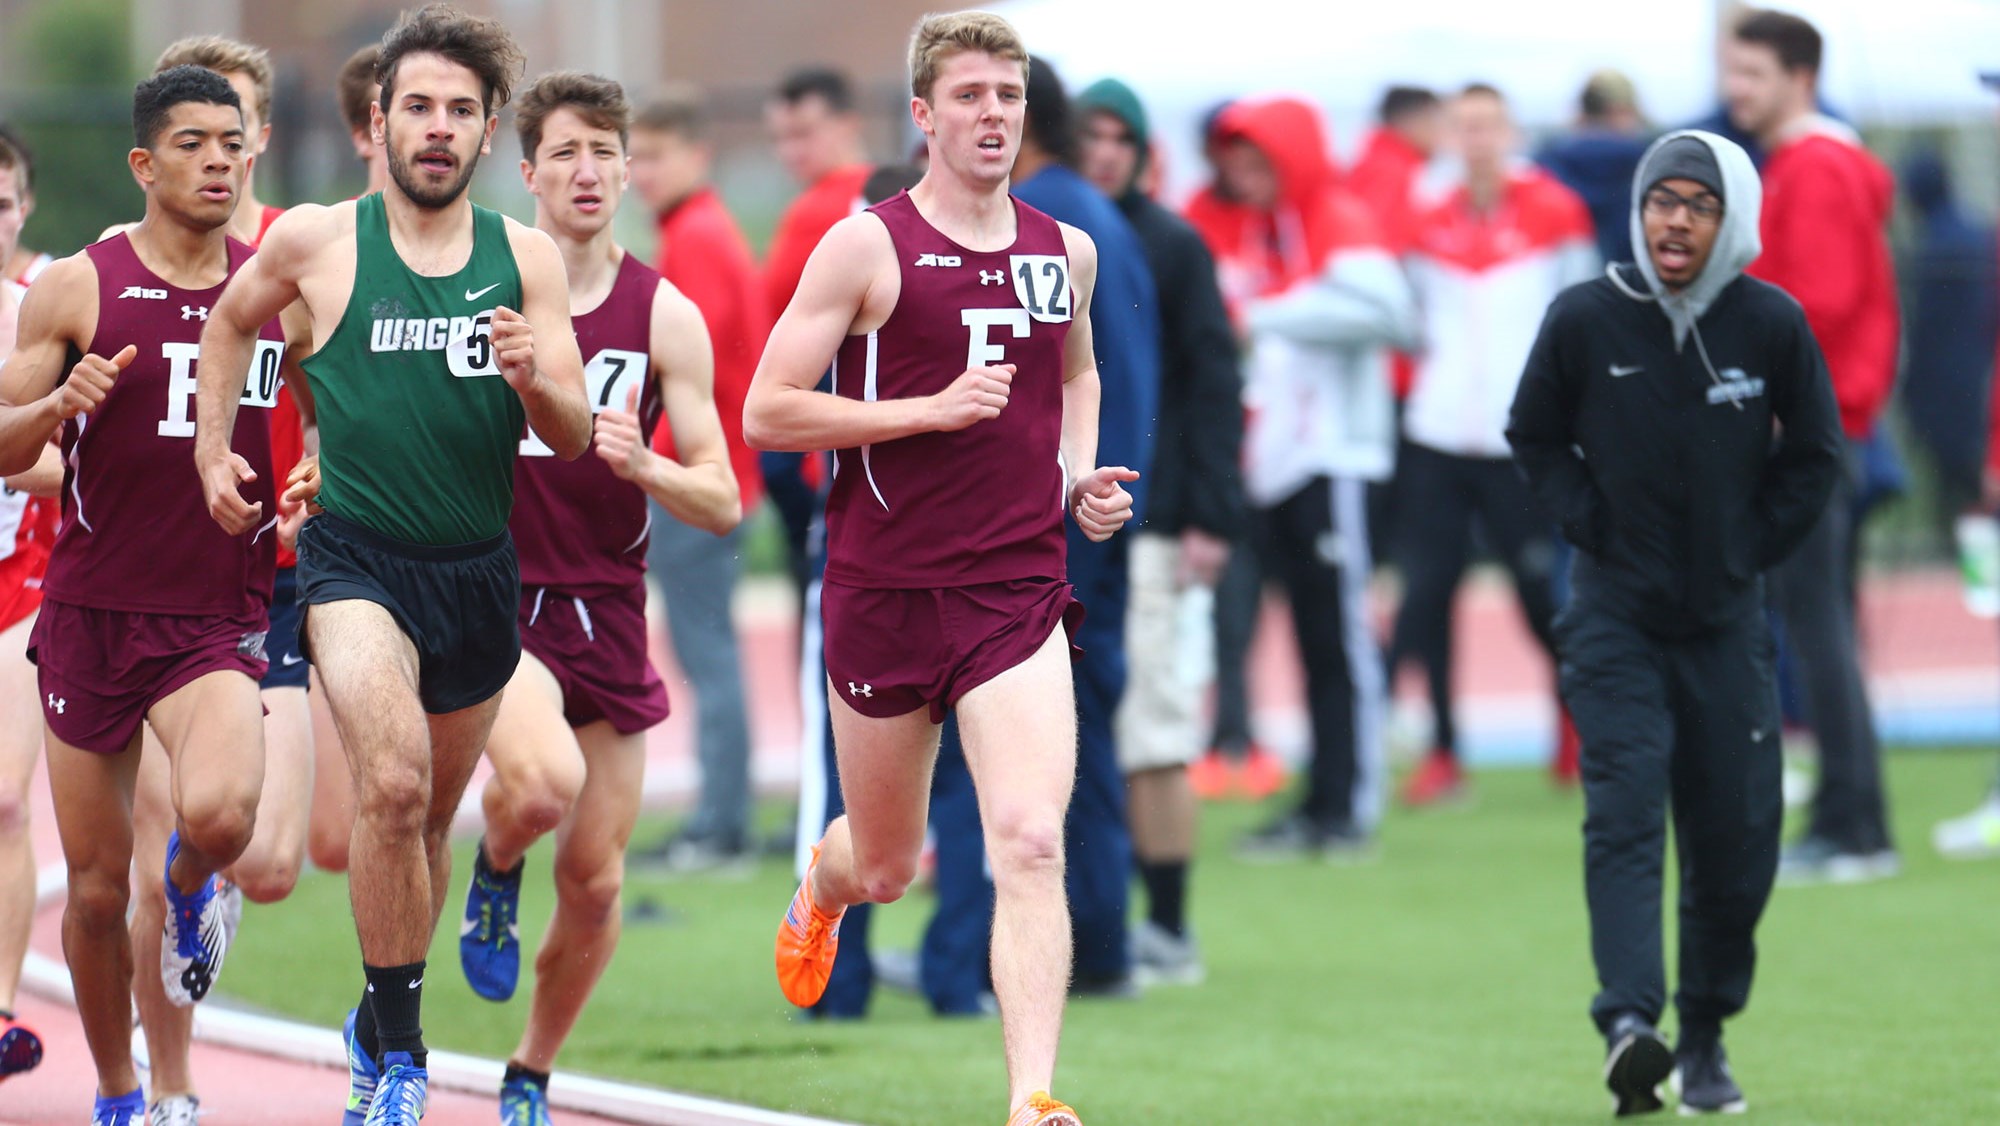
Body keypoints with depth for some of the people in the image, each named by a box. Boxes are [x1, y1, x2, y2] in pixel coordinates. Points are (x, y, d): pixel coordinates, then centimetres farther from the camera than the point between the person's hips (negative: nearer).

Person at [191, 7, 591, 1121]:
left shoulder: (528, 257, 2)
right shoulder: (318, 239, -4)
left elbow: (574, 441, 1)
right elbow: (232, 320, 18)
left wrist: (536, 381, -20)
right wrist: (213, 450, 12)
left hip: (479, 570, 4)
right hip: (356, 558, -4)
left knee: (430, 819, 17)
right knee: (394, 780, -26)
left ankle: (380, 1024, 40)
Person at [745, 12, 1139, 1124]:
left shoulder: (1068, 253, 9)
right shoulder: (867, 247, -6)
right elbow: (767, 412, -9)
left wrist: (1083, 476, 11)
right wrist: (934, 409, -17)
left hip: (1020, 593, 2)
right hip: (885, 593, -2)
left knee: (1030, 843, -17)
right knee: (886, 866, 13)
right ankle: (819, 897, 51)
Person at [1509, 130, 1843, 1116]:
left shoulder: (1772, 326, -5)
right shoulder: (1584, 320, -7)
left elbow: (1812, 454, 8)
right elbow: (1533, 437, 8)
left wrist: (1753, 548, 3)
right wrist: (1589, 526, -2)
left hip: (1726, 618, 2)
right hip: (1614, 615, -2)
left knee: (1736, 832, 3)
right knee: (1624, 808, -16)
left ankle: (1707, 1037, 19)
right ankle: (1630, 1023, -27)